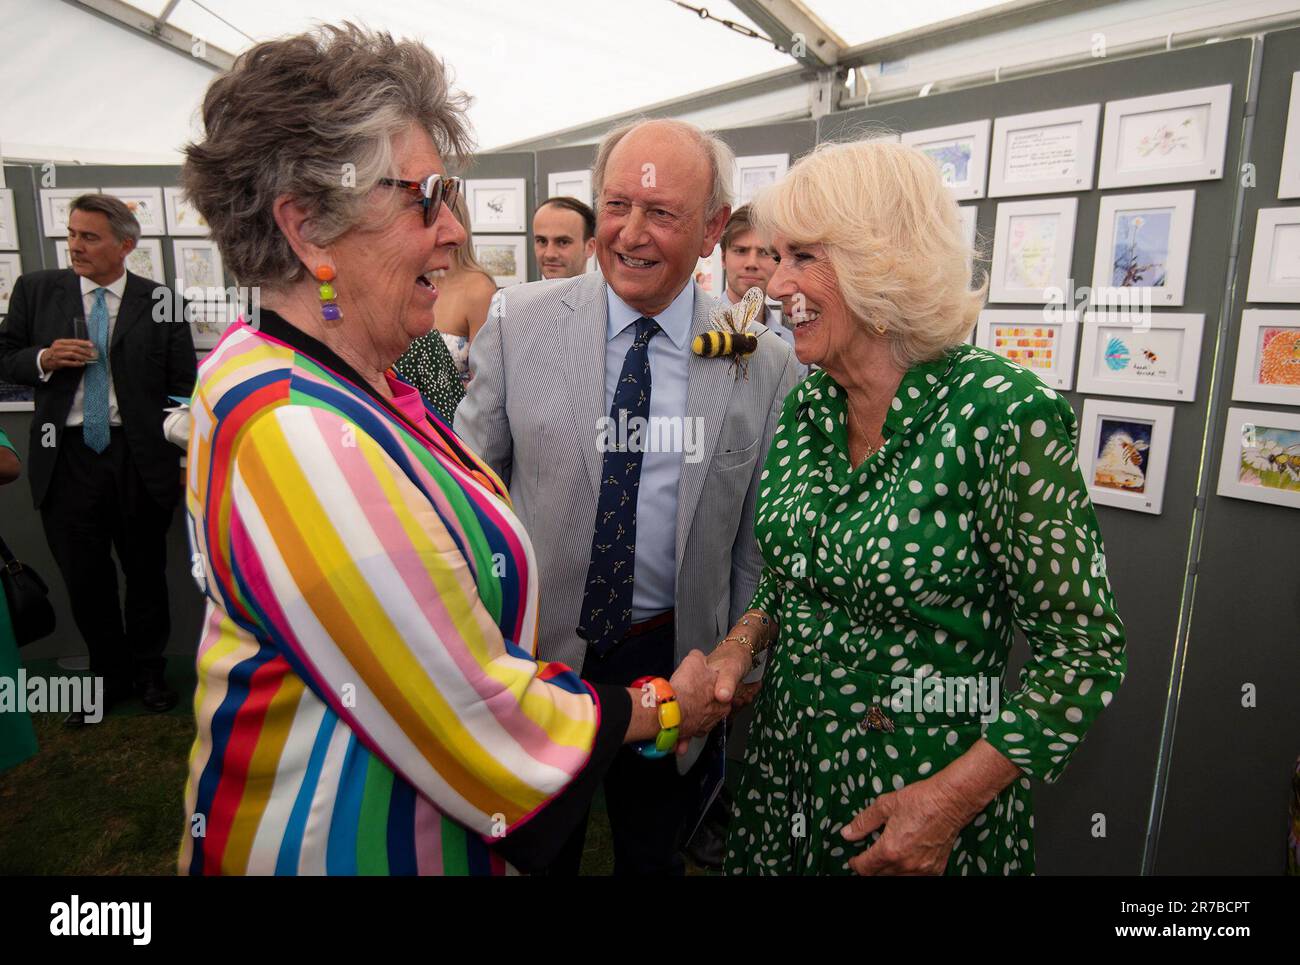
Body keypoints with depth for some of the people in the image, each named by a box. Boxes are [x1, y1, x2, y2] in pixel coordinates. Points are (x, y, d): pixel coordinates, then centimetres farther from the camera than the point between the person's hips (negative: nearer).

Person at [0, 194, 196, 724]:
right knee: (84, 578, 11)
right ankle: (109, 674, 30)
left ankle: (149, 670, 31)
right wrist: (43, 359, -12)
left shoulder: (159, 300, -1)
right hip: (67, 457, 2)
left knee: (146, 571, 11)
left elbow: (184, 384, -1)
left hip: (141, 457, -1)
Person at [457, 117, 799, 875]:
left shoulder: (766, 365, -9)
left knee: (654, 854, 25)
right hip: (534, 649, 1)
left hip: (672, 661, 0)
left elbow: (756, 545, -2)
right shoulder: (520, 321, -8)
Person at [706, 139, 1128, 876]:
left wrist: (953, 798, -20)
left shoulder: (1006, 416, -21)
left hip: (926, 795, -6)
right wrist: (746, 638, -6)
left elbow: (1084, 650, -16)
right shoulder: (806, 406, -2)